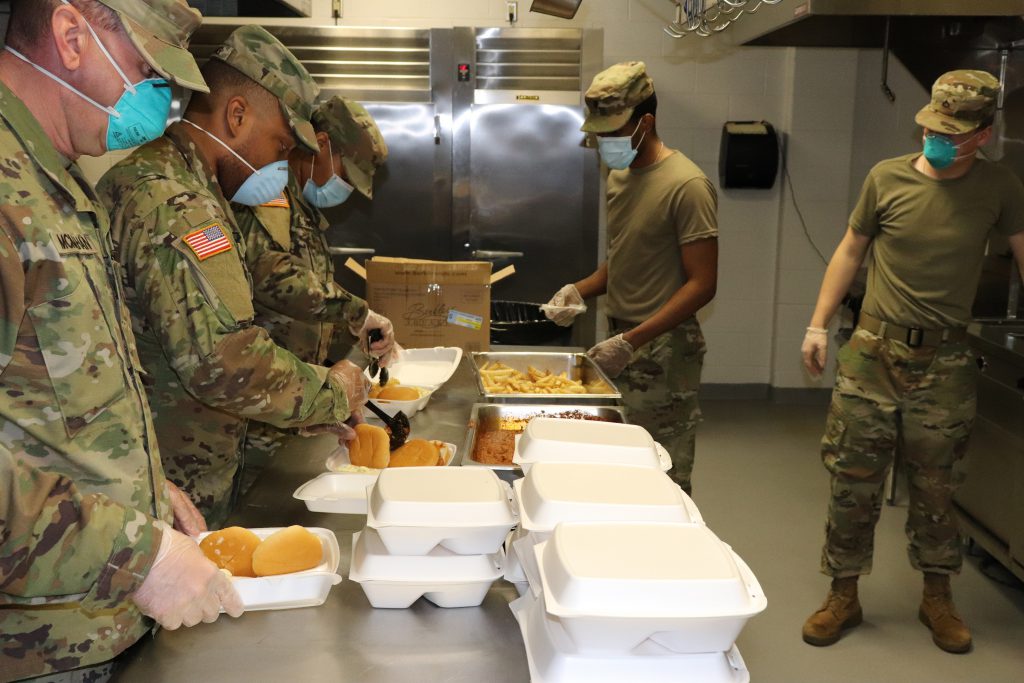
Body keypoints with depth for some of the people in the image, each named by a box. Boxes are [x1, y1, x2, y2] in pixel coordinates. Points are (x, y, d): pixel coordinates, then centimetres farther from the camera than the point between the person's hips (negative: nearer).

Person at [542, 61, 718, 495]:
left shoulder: (686, 186, -15)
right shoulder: (619, 176, 12)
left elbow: (702, 284, -17)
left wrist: (632, 341, -21)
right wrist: (580, 291, 3)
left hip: (664, 350, -7)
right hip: (622, 345, 7)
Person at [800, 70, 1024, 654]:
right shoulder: (888, 177, -3)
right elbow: (851, 251, 6)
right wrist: (818, 326, 3)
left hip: (946, 363, 0)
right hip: (875, 352, 0)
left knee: (936, 488, 11)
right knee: (854, 481, 6)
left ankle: (938, 598, 30)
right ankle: (844, 596, 21)